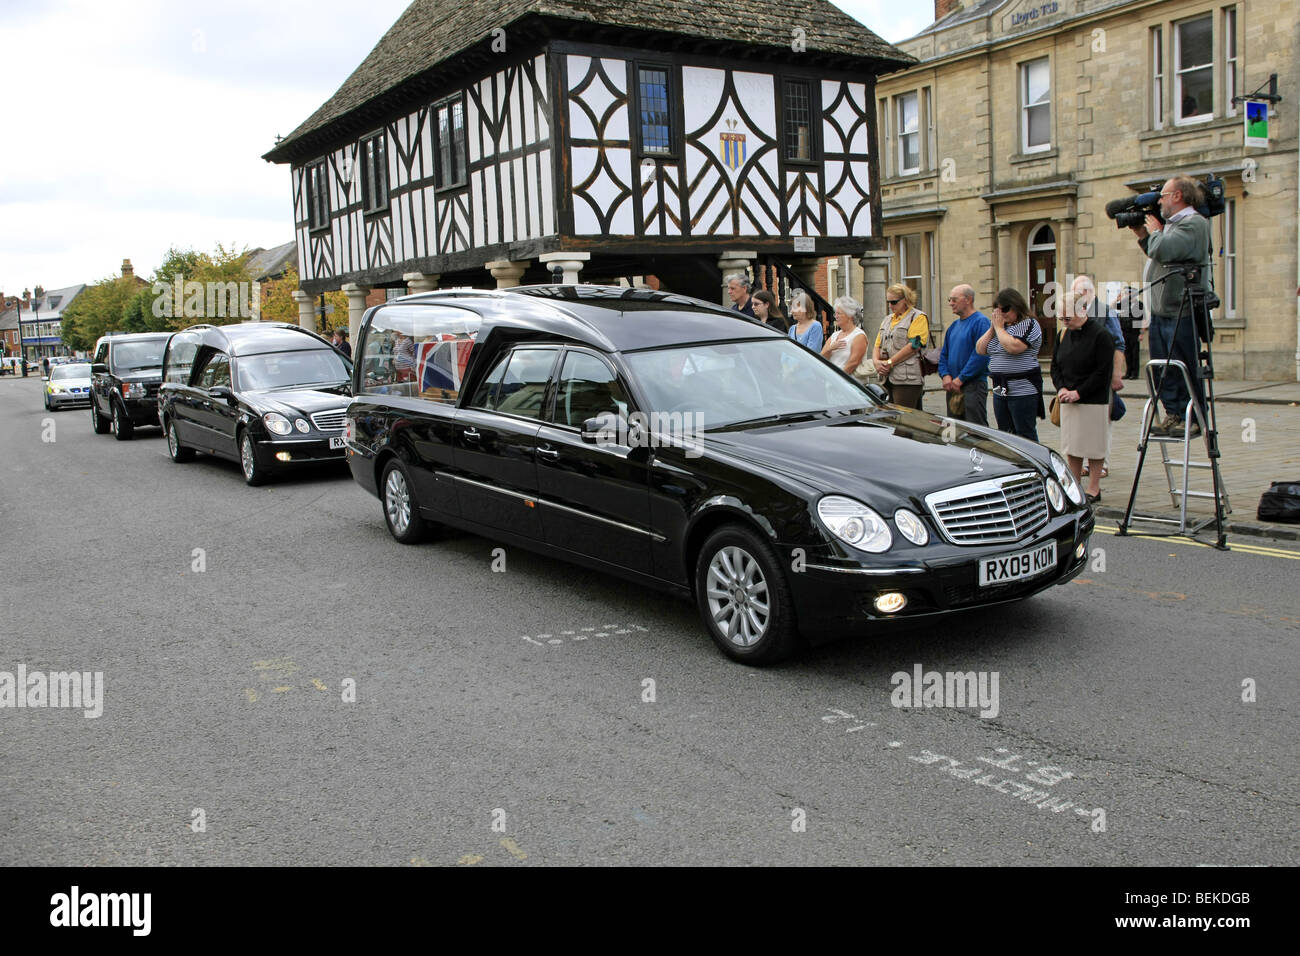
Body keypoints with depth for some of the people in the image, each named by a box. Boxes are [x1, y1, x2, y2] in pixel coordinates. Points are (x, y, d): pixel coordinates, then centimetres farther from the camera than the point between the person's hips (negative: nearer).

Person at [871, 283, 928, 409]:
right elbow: (877, 345, 21)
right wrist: (876, 362, -1)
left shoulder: (918, 317, -1)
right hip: (888, 378, 7)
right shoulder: (887, 319, 23)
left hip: (907, 379, -7)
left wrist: (889, 363, -13)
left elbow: (914, 346, -13)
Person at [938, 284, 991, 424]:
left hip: (974, 384, -8)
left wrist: (960, 379, -16)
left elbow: (980, 354, -17)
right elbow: (944, 354, 20)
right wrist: (945, 375, 0)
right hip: (952, 386, 8)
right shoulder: (953, 326, 17)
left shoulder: (981, 321, -9)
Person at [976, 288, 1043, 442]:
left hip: (1023, 390, -8)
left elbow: (1013, 347, -24)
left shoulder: (1029, 325, -8)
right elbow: (980, 350, 11)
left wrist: (999, 327, -11)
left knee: (1025, 436, -4)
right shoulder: (999, 326, 17)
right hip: (1000, 391, 8)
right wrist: (992, 328, 1)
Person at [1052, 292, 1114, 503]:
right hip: (1067, 401, 6)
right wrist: (1061, 388, -2)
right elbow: (1055, 365, 15)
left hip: (1093, 401, -6)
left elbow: (1103, 371, -13)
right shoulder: (1064, 335, 11)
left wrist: (1078, 392, -17)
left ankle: (1094, 489, 9)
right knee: (1071, 446, 9)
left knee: (1093, 446, 0)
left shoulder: (1101, 335, -9)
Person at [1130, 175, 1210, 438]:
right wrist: (1143, 236, 17)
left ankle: (1193, 419, 3)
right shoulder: (1171, 224, 19)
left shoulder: (1194, 224, -11)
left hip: (1181, 311, -9)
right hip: (1159, 311, 9)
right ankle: (1173, 414, 18)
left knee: (1185, 368, -4)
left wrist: (1154, 232, -4)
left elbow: (1163, 251, -23)